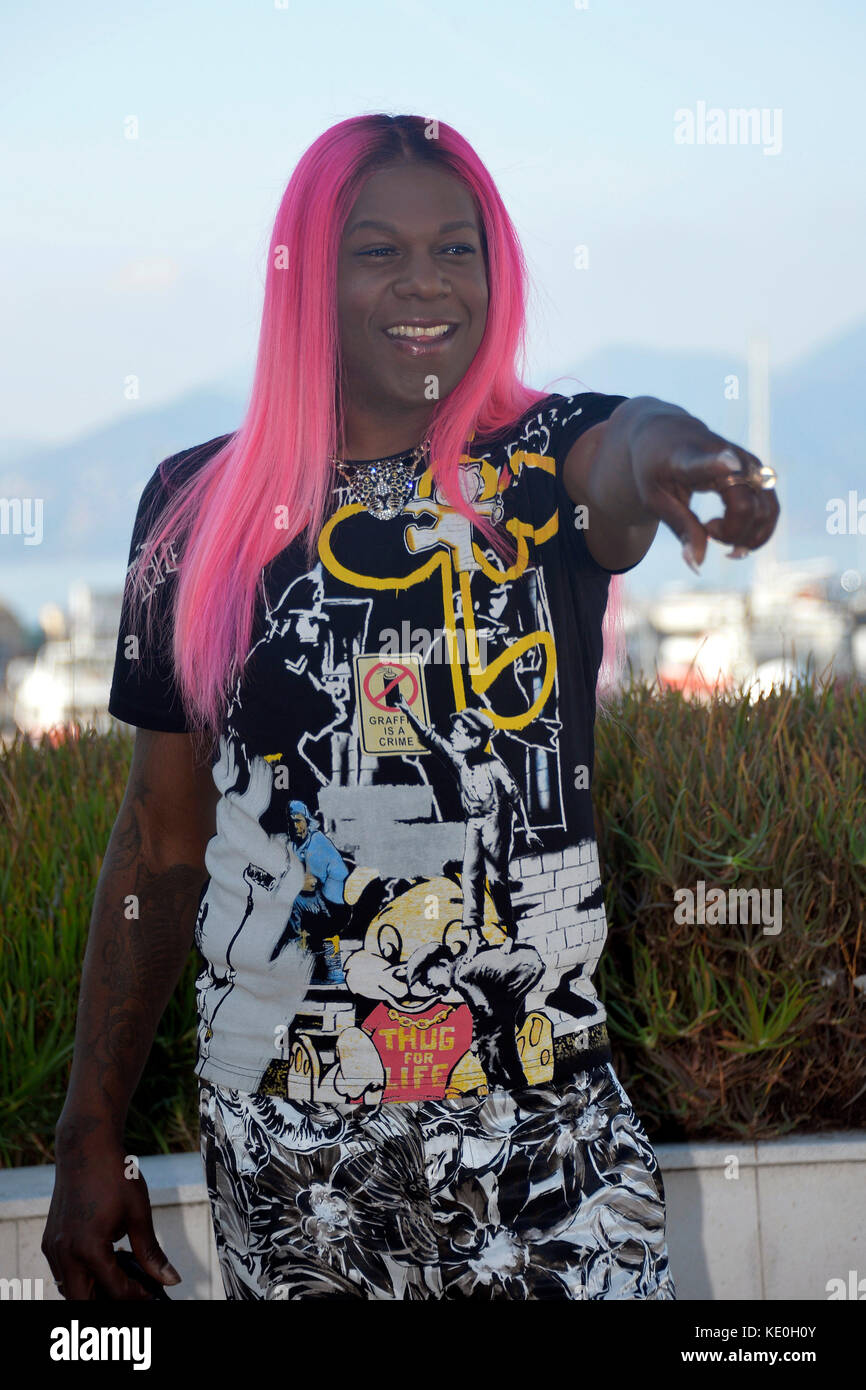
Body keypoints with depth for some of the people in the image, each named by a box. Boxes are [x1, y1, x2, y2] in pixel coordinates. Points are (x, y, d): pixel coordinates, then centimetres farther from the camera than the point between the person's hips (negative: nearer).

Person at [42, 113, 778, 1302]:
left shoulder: (552, 465, -1)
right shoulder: (203, 506, 3)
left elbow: (631, 450, -28)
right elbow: (162, 835, 8)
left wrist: (672, 451, -53)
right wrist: (90, 1135, 7)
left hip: (544, 1115, -1)